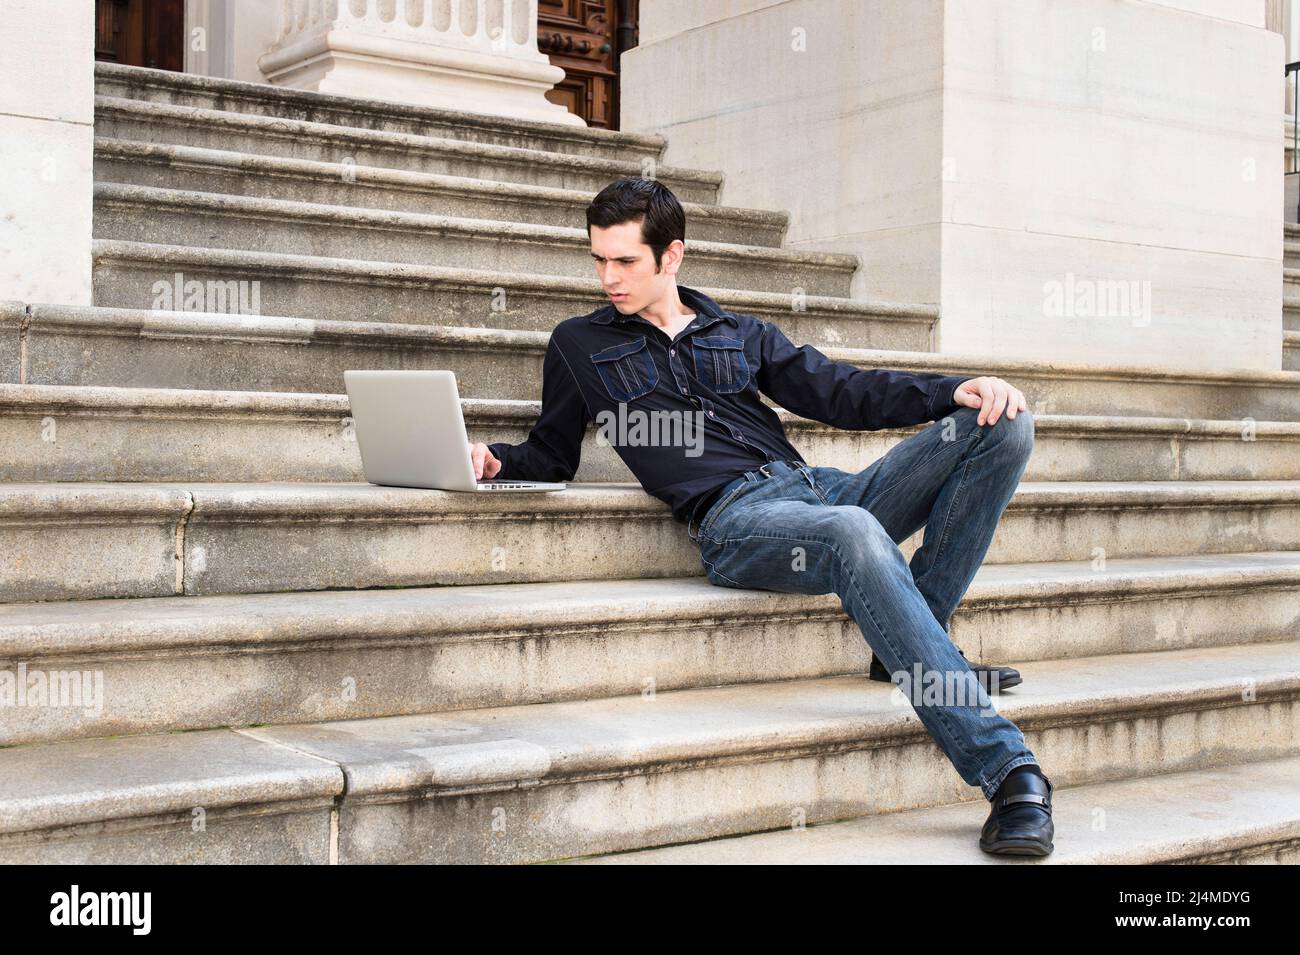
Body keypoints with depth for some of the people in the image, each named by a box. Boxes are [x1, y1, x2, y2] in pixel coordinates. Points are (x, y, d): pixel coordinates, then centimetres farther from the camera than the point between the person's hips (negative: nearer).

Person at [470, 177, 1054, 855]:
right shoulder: (581, 345, 21)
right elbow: (551, 456, 24)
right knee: (856, 534, -40)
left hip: (817, 491, 5)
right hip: (733, 517, -5)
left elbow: (840, 392, 19)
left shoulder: (740, 336, 26)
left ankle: (914, 641, -12)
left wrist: (956, 391, 4)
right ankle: (1007, 771, -44)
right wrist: (496, 463, 0)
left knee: (1004, 426, -10)